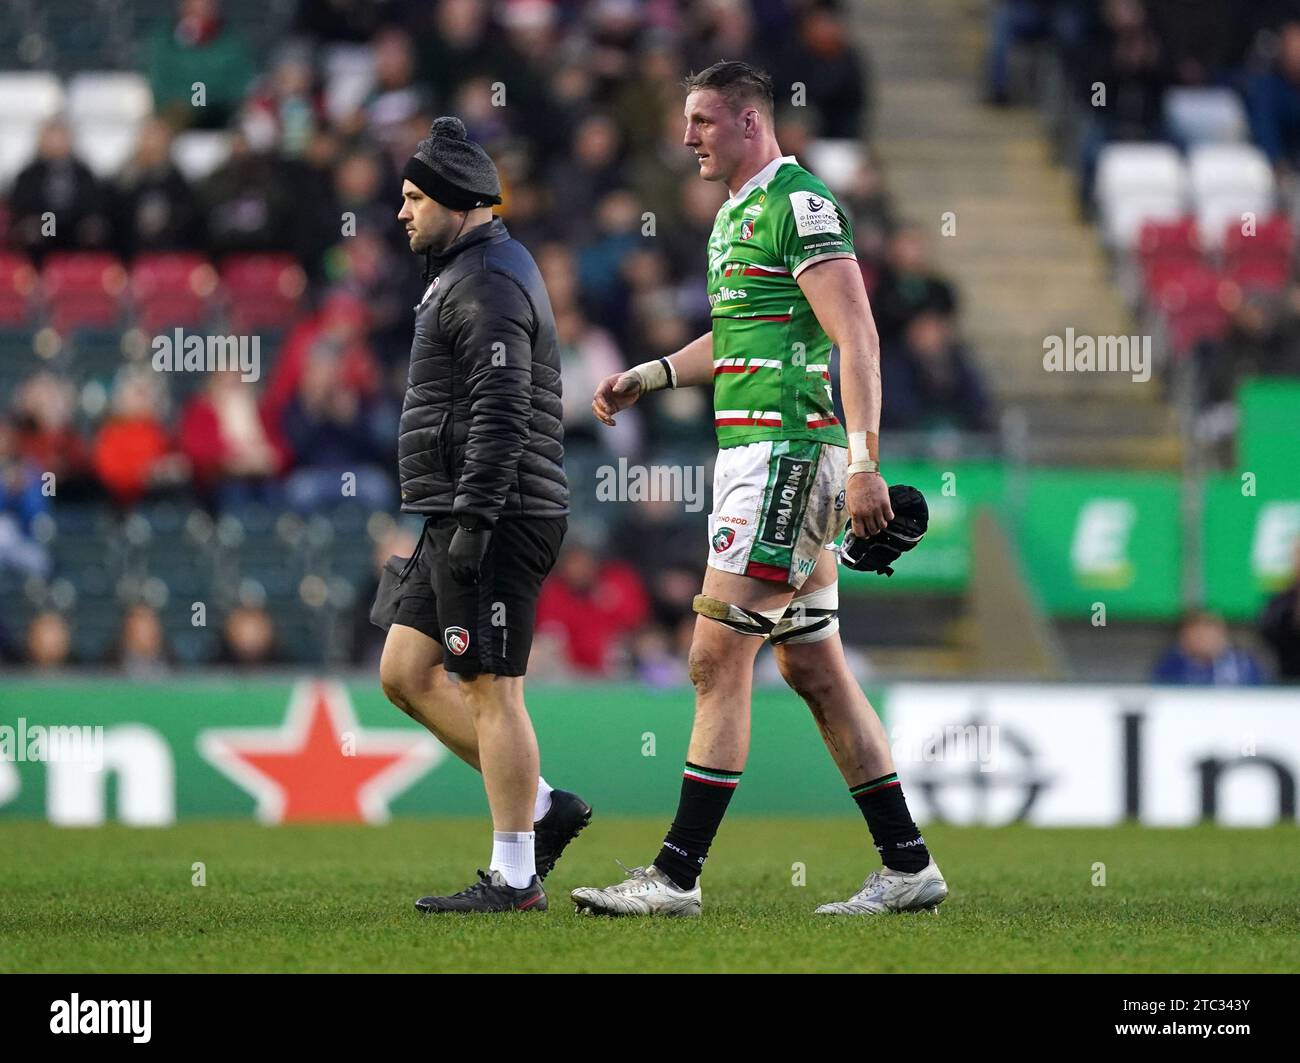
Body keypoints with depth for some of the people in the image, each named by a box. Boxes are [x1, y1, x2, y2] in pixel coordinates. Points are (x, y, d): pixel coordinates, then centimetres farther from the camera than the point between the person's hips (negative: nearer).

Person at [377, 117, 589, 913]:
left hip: (495, 521, -11)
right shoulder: (465, 275, 21)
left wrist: (473, 522, -25)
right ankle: (542, 807, 12)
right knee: (406, 674, 10)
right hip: (460, 521, 11)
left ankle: (514, 877, -5)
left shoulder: (489, 283, -13)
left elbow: (500, 414, -22)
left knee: (491, 690, -8)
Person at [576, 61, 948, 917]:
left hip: (788, 452, -10)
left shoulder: (799, 205, -12)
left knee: (719, 659, -9)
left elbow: (857, 340, -18)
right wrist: (647, 378, 29)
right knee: (813, 667, 9)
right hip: (753, 453, 10)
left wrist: (864, 463, -23)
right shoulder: (734, 215, 18)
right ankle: (909, 866, 12)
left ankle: (678, 873, -8)